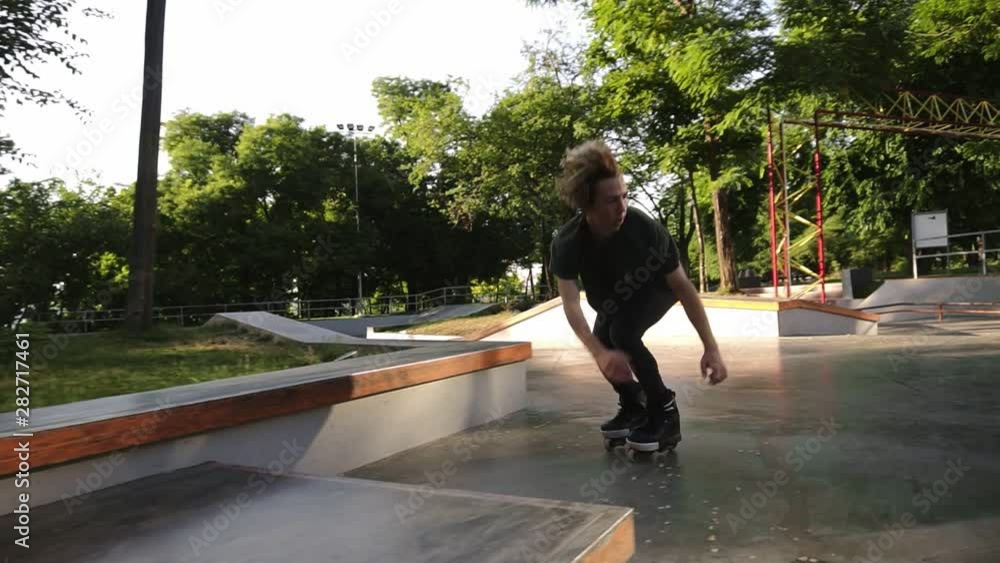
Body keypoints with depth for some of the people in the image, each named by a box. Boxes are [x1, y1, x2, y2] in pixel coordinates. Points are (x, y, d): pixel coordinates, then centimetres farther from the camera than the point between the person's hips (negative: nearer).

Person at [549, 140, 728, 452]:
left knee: (622, 331, -28)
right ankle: (633, 406, 20)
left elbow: (683, 286, -30)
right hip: (614, 299, 4)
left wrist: (711, 348, -33)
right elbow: (570, 303, -38)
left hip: (657, 289, -4)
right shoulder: (567, 243, -34)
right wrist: (600, 352, -54)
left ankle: (664, 412, -13)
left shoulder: (645, 227, -38)